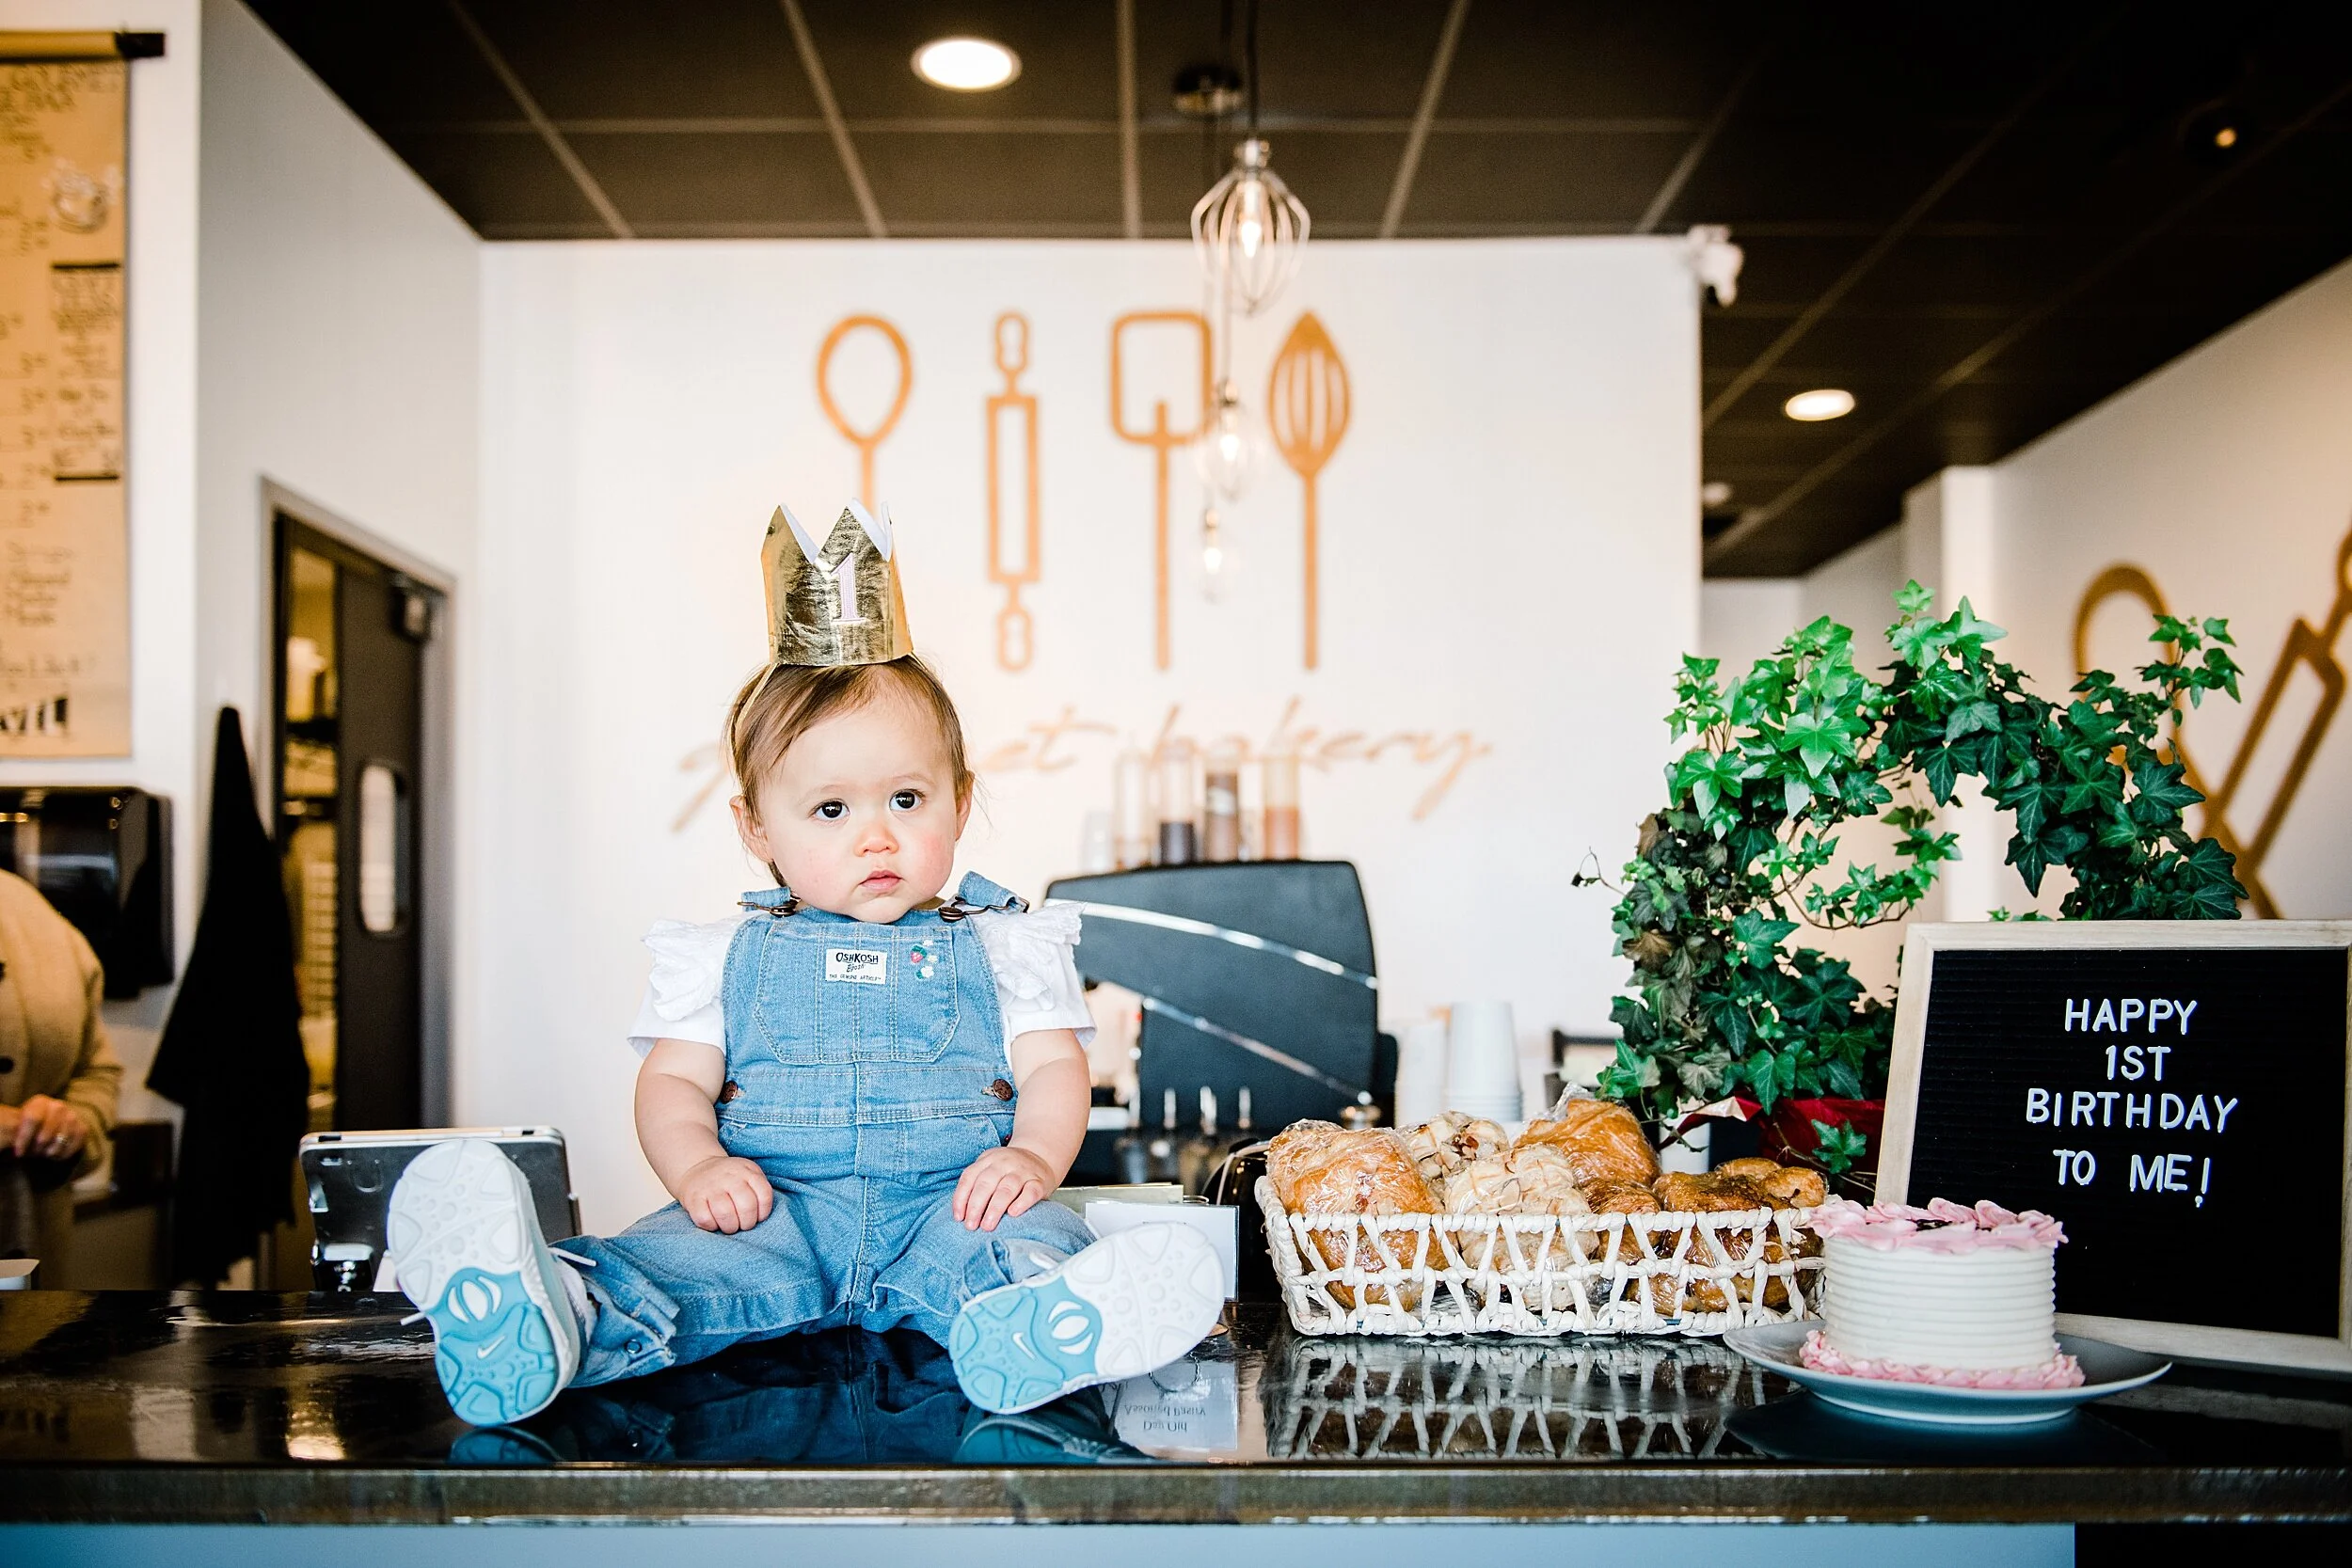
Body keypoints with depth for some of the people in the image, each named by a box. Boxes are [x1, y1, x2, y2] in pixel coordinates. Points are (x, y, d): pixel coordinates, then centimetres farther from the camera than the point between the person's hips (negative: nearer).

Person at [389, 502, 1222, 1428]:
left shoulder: (1001, 946, 14)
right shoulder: (726, 957, 15)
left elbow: (1053, 1069, 8)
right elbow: (673, 1081, 11)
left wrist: (1032, 1157, -16)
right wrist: (699, 1167, -13)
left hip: (948, 1205, 0)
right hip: (774, 1208, 1)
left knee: (1031, 1238, -33)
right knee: (688, 1252, -30)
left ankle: (1033, 1325, -66)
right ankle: (549, 1322, -57)